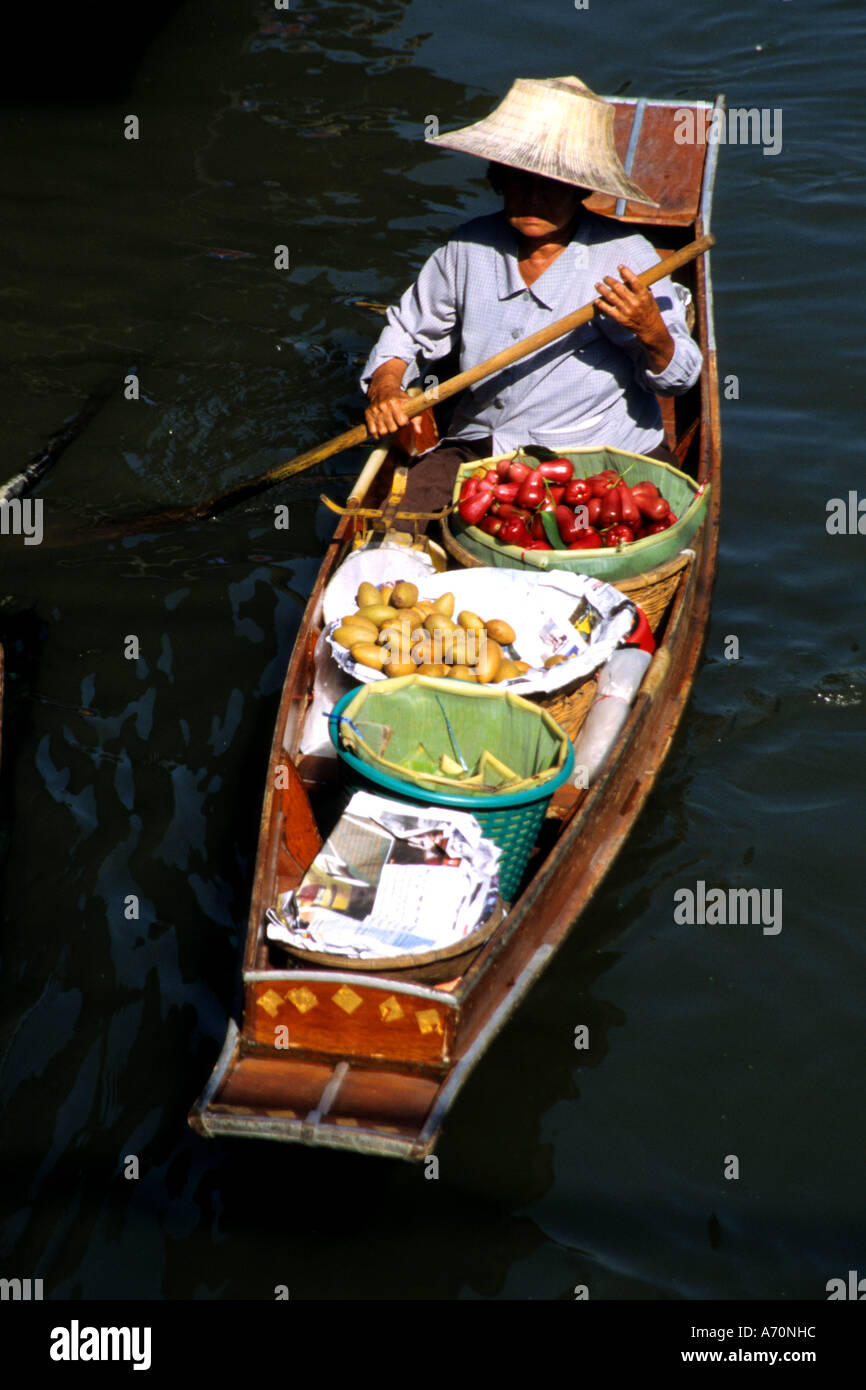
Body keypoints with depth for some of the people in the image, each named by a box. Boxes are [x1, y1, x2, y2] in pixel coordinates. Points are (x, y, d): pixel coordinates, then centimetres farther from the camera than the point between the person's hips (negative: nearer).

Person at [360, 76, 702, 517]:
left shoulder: (625, 257, -6)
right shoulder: (468, 248, 4)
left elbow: (677, 378, -3)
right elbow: (407, 331, 19)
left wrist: (652, 334, -25)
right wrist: (384, 388, -1)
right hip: (480, 445, 3)